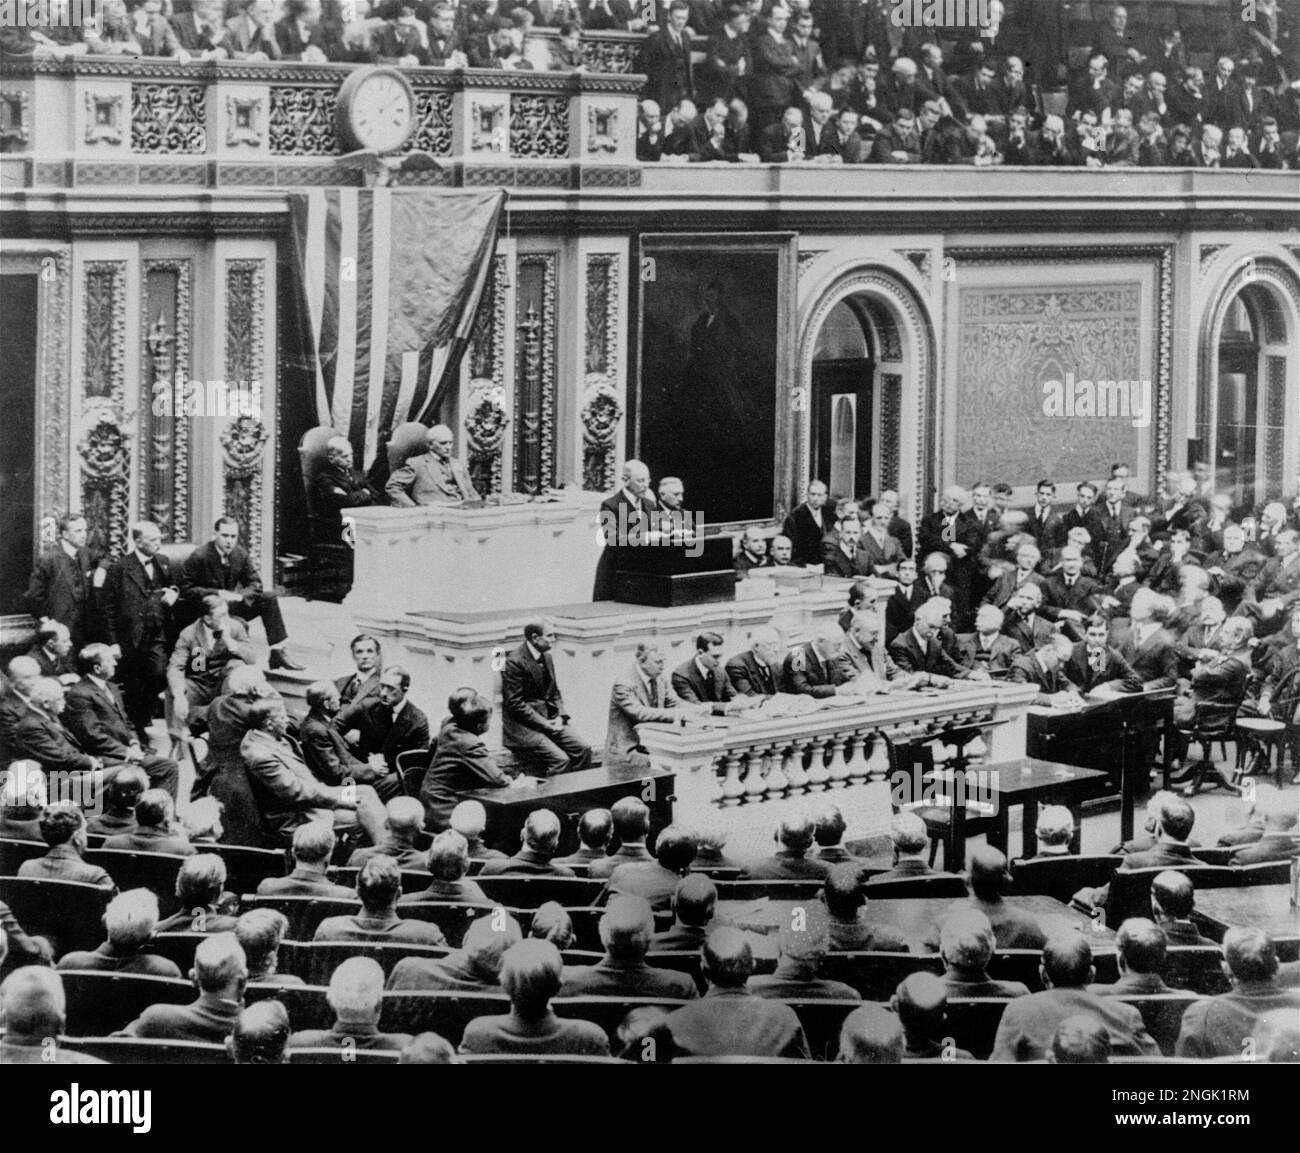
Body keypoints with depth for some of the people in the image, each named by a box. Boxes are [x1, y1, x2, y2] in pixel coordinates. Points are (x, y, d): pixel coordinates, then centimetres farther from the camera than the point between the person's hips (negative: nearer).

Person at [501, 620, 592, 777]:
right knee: (560, 760, -24)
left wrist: (560, 716, -1)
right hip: (524, 727, -8)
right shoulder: (515, 662, -14)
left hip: (549, 721, 8)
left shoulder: (547, 658, 12)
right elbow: (515, 704, -17)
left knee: (583, 749, -10)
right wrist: (544, 724, -17)